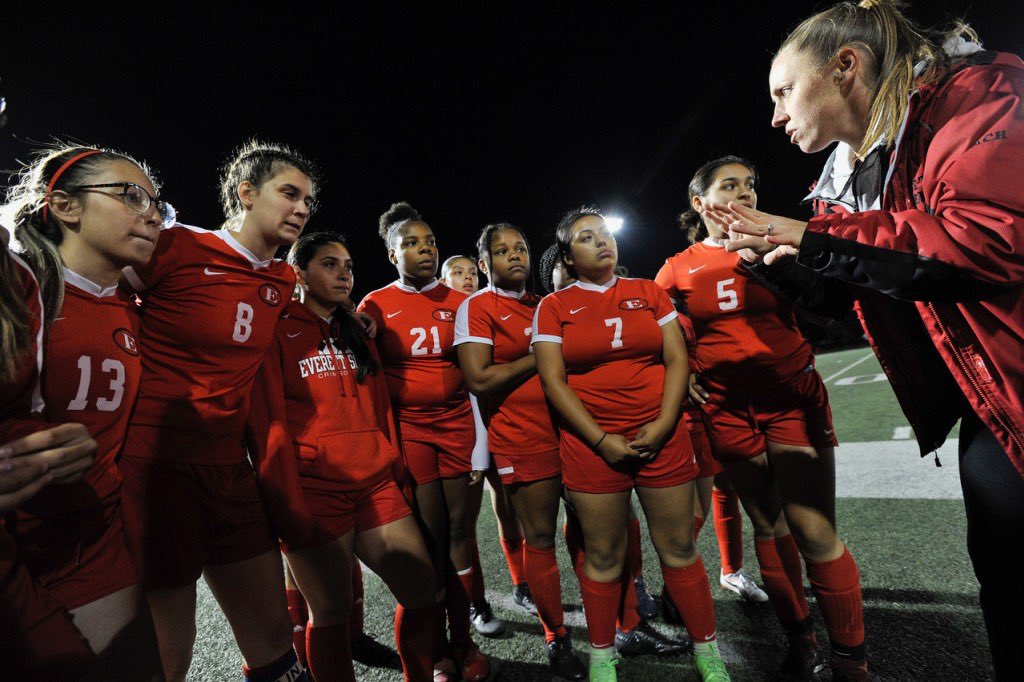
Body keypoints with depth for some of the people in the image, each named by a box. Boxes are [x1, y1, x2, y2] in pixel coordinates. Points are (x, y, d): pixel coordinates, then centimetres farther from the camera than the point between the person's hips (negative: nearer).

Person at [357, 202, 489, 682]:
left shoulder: (458, 301, 5)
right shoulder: (376, 305, 0)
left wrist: (480, 435, 5)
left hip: (457, 423, 2)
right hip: (408, 427, -1)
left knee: (459, 531, 6)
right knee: (430, 537, 4)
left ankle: (463, 641, 24)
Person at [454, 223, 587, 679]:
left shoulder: (541, 305, 16)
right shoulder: (476, 308, -5)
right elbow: (478, 379, -16)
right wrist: (540, 357, -12)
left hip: (569, 428, 7)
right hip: (522, 439, -6)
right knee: (540, 537, 5)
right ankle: (556, 640, 25)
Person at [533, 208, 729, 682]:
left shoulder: (649, 292, 9)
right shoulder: (554, 307, 2)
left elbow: (677, 360, 4)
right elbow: (553, 381, -4)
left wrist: (663, 424, -8)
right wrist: (602, 440, -10)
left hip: (662, 437, 2)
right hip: (592, 443, -1)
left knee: (679, 548, 10)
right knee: (603, 556, 9)